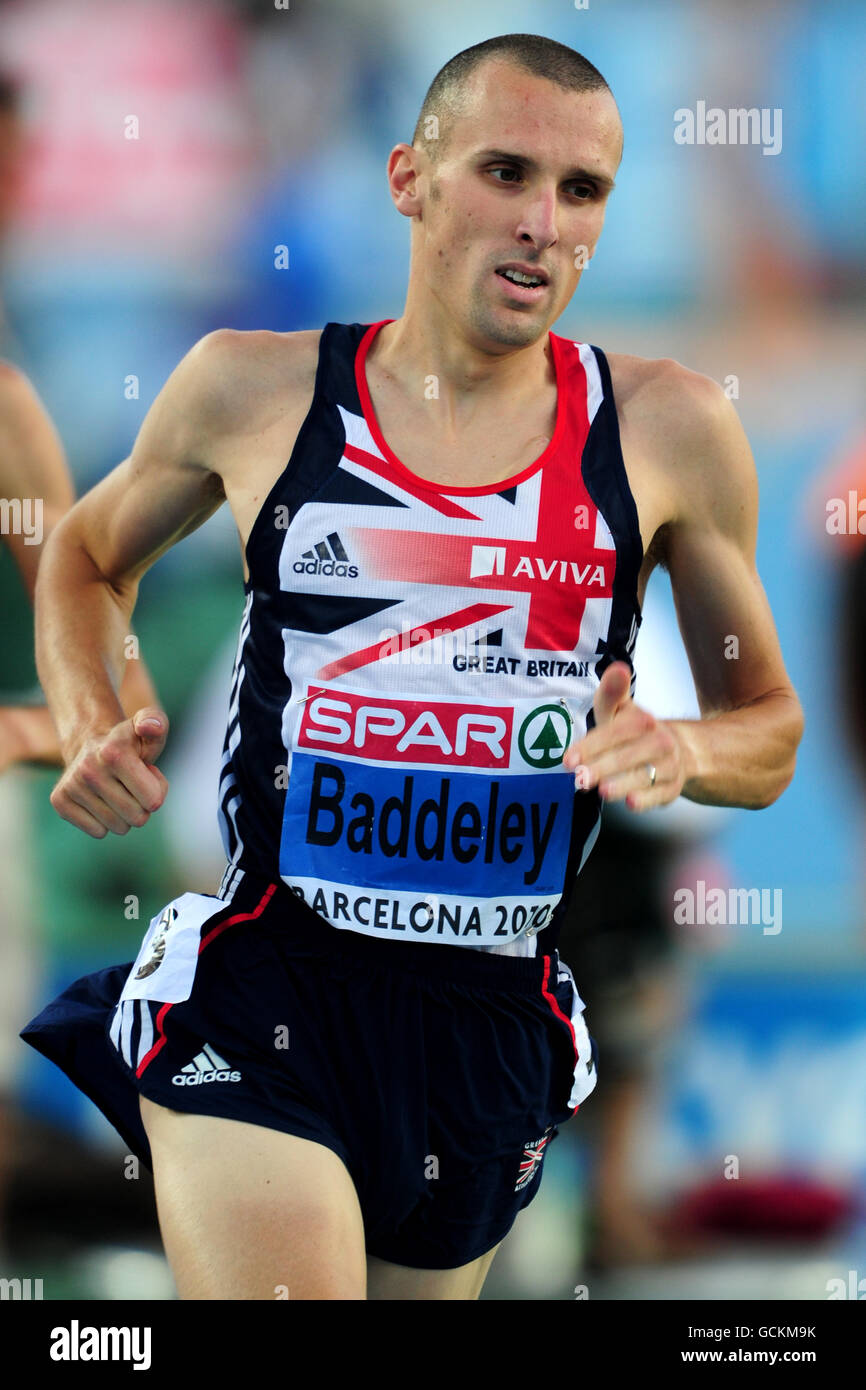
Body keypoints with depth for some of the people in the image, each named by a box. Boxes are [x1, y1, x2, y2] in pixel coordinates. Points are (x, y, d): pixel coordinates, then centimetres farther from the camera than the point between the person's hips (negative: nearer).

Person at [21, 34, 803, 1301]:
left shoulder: (667, 433, 1)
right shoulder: (253, 389, 0)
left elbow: (768, 724, 13)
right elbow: (88, 555, 21)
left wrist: (678, 751, -10)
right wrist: (89, 725, 1)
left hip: (494, 1028, 3)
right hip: (256, 1005, -3)